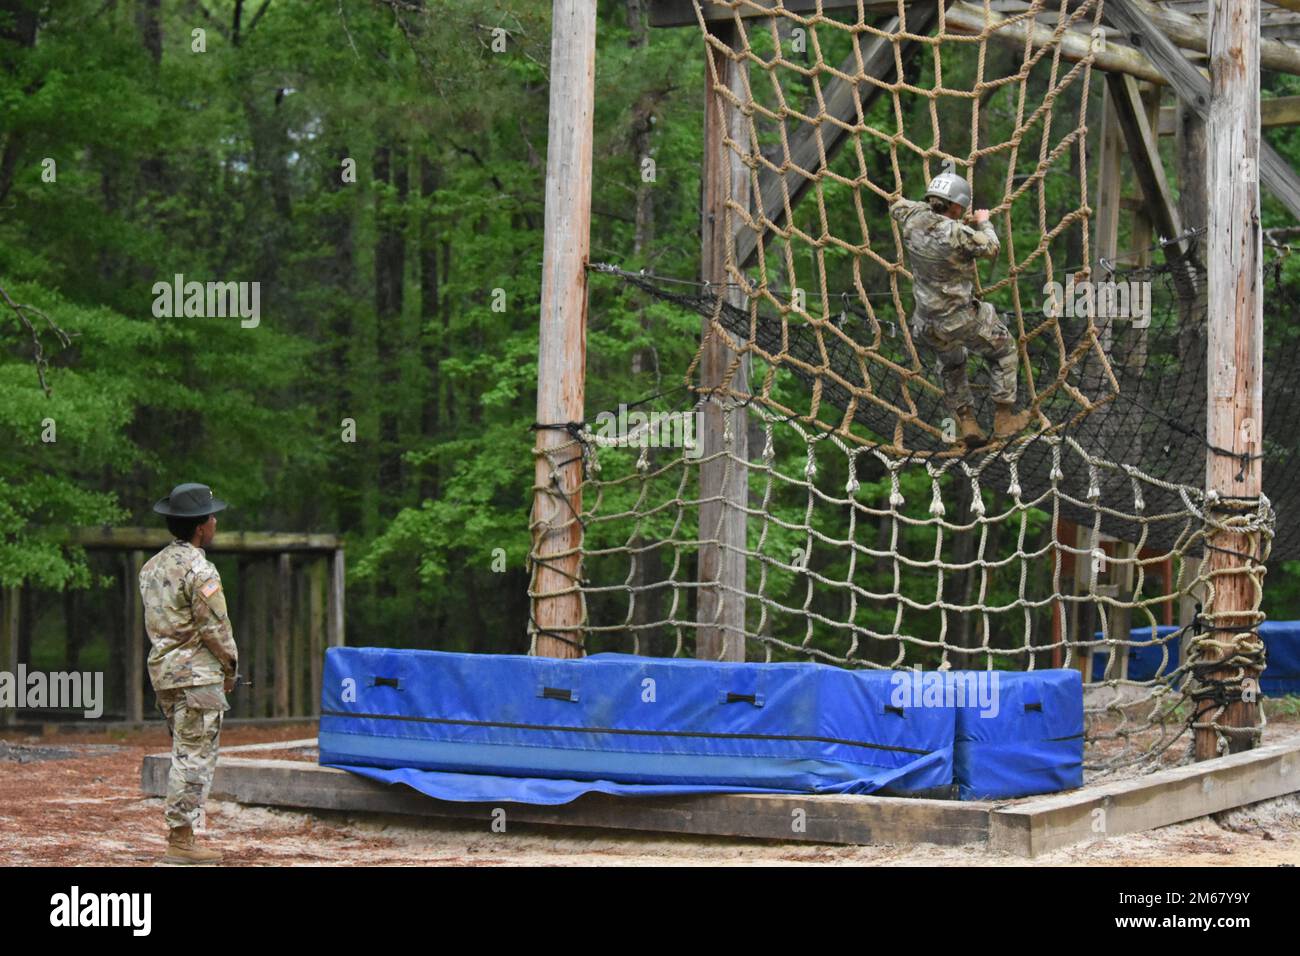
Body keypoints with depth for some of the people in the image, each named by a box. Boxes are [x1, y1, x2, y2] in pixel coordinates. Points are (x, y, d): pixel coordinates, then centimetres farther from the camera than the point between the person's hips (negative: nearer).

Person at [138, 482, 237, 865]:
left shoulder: (152, 566, 11)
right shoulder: (199, 569, -15)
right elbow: (215, 627, -16)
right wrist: (230, 665, 0)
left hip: (162, 668, 9)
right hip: (197, 673, -9)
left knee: (185, 754, 17)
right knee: (196, 756, -4)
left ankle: (178, 831, 19)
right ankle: (180, 840, -4)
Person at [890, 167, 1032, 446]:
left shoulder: (913, 220, -9)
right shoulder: (956, 234, -27)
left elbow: (897, 206, 16)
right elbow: (991, 249, -8)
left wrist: (930, 206, 20)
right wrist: (984, 223, 10)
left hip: (928, 325, 6)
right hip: (961, 319, -6)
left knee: (951, 365, 31)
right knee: (1004, 351, 18)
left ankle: (967, 423, 30)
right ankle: (1004, 418, 21)